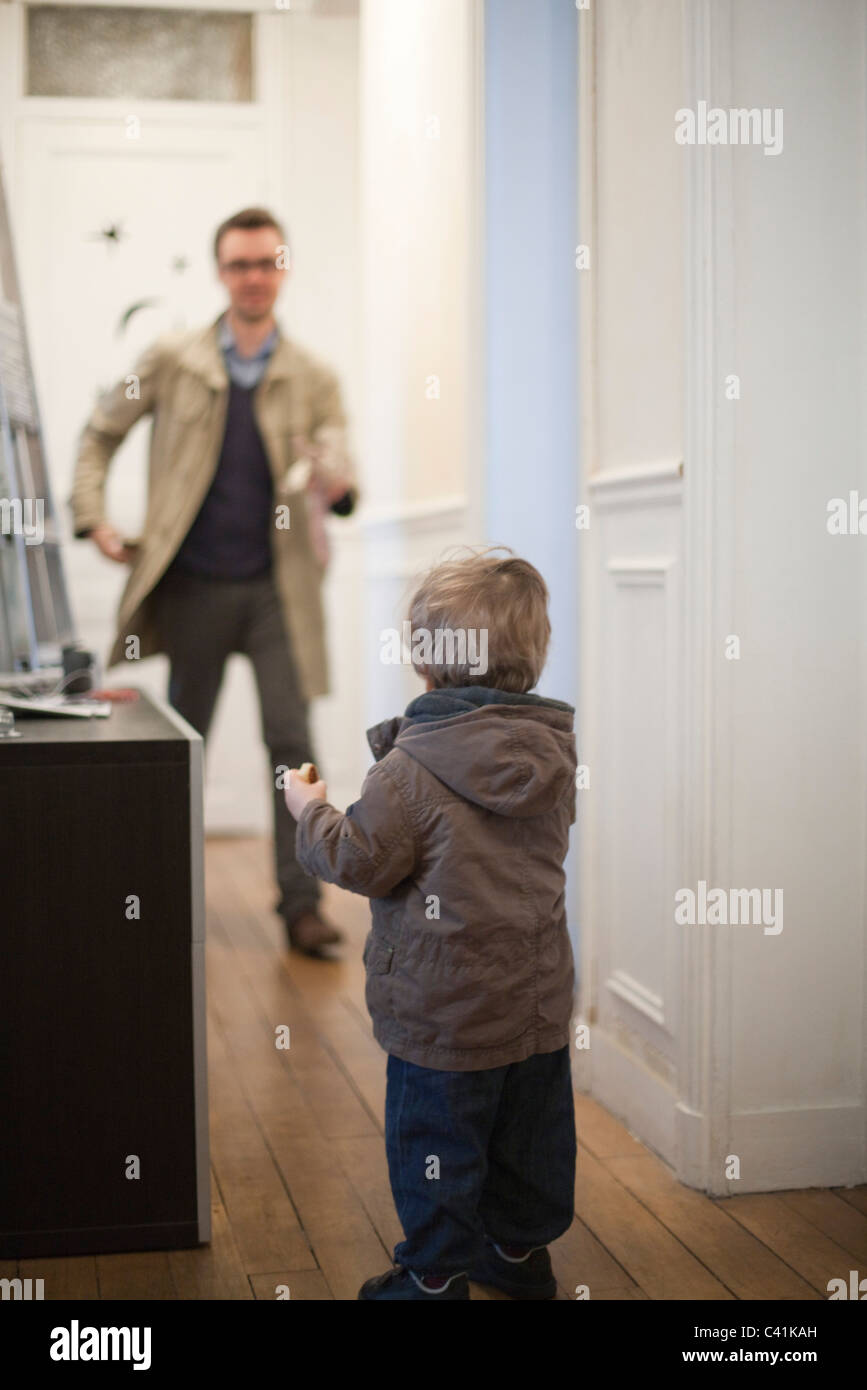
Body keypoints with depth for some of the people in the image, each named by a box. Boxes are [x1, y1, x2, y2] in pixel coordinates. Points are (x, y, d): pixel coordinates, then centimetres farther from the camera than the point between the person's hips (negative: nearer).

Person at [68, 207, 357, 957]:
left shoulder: (313, 378, 4)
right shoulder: (172, 360, 4)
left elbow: (338, 465, -3)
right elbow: (101, 434, 12)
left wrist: (337, 483, -27)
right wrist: (94, 517, 1)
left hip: (277, 587, 0)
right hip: (194, 585, 0)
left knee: (291, 741, -6)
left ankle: (301, 902, 1)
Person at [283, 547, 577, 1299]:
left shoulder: (411, 769, -20)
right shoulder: (552, 756, -2)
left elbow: (360, 862, -16)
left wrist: (312, 812, 3)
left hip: (445, 1013, -6)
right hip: (540, 998, 6)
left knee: (436, 1144, 10)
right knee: (531, 1137, 20)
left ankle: (437, 1274, 21)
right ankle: (521, 1250, 36)